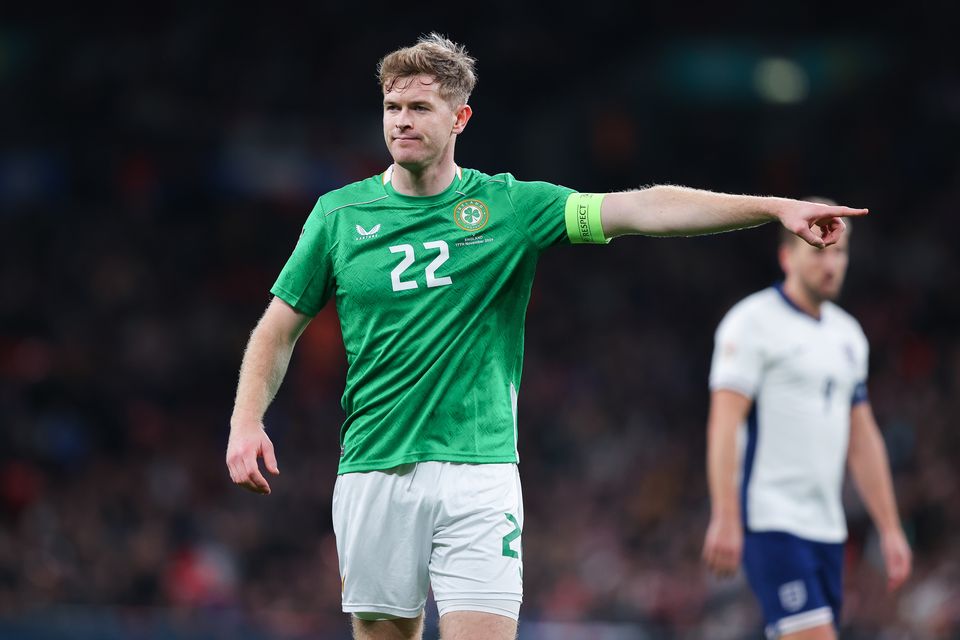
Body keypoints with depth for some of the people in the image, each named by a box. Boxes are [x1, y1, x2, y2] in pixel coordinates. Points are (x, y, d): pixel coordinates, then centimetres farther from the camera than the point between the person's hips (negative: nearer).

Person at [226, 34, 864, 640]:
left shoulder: (509, 205, 2)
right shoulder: (339, 214, 6)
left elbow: (640, 208, -6)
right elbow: (279, 329, 13)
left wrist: (775, 207, -13)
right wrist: (247, 422, -2)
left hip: (477, 468, -2)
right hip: (374, 475, 2)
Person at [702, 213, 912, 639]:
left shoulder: (848, 334, 17)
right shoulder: (753, 322, -5)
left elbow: (863, 441, 21)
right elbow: (724, 424, -12)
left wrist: (890, 530, 17)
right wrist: (724, 520, -20)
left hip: (826, 525, 7)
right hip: (770, 522, -7)